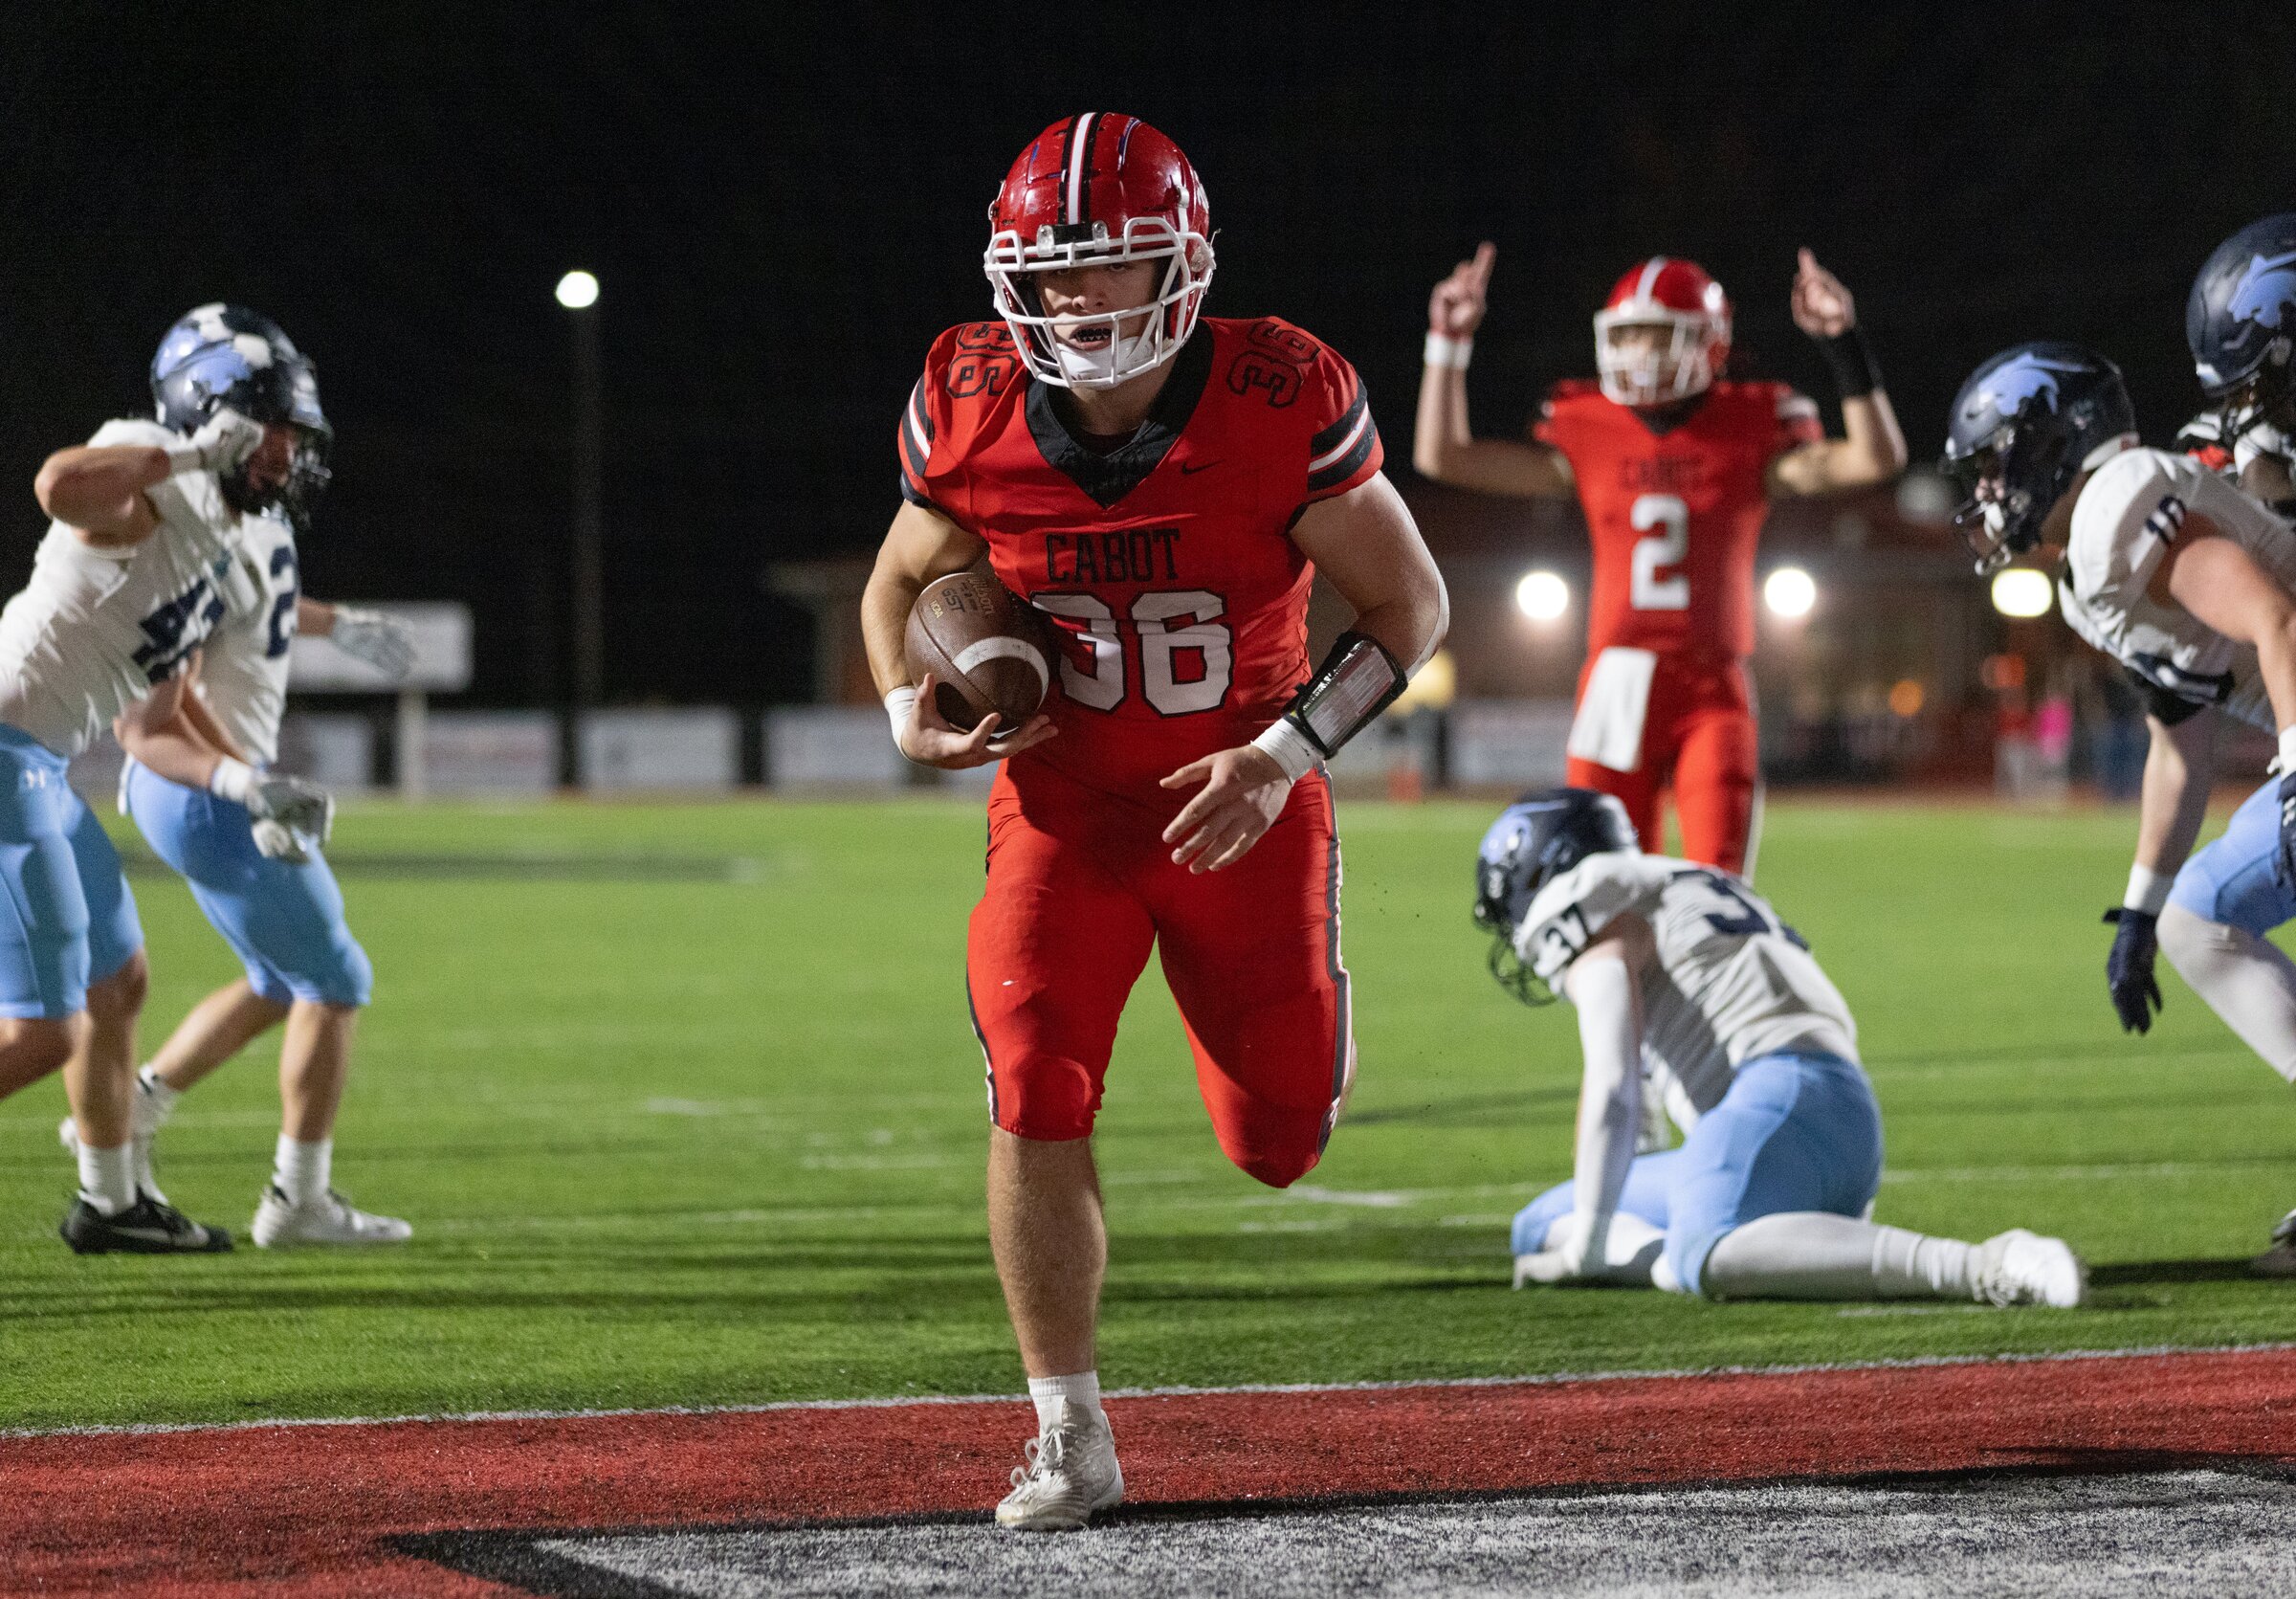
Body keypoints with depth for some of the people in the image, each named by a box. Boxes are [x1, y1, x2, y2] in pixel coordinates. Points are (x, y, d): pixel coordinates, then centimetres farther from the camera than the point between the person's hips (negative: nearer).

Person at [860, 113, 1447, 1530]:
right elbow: (903, 581, 8)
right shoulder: (972, 413, -12)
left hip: (1243, 800, -1)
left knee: (1280, 1143, 4)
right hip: (1064, 797, 1)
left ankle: (1291, 1039, 44)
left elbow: (1410, 603, -11)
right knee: (1037, 1103, -16)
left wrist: (1284, 753, -22)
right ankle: (1072, 1440, -5)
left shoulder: (1280, 403, -20)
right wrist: (914, 712, -13)